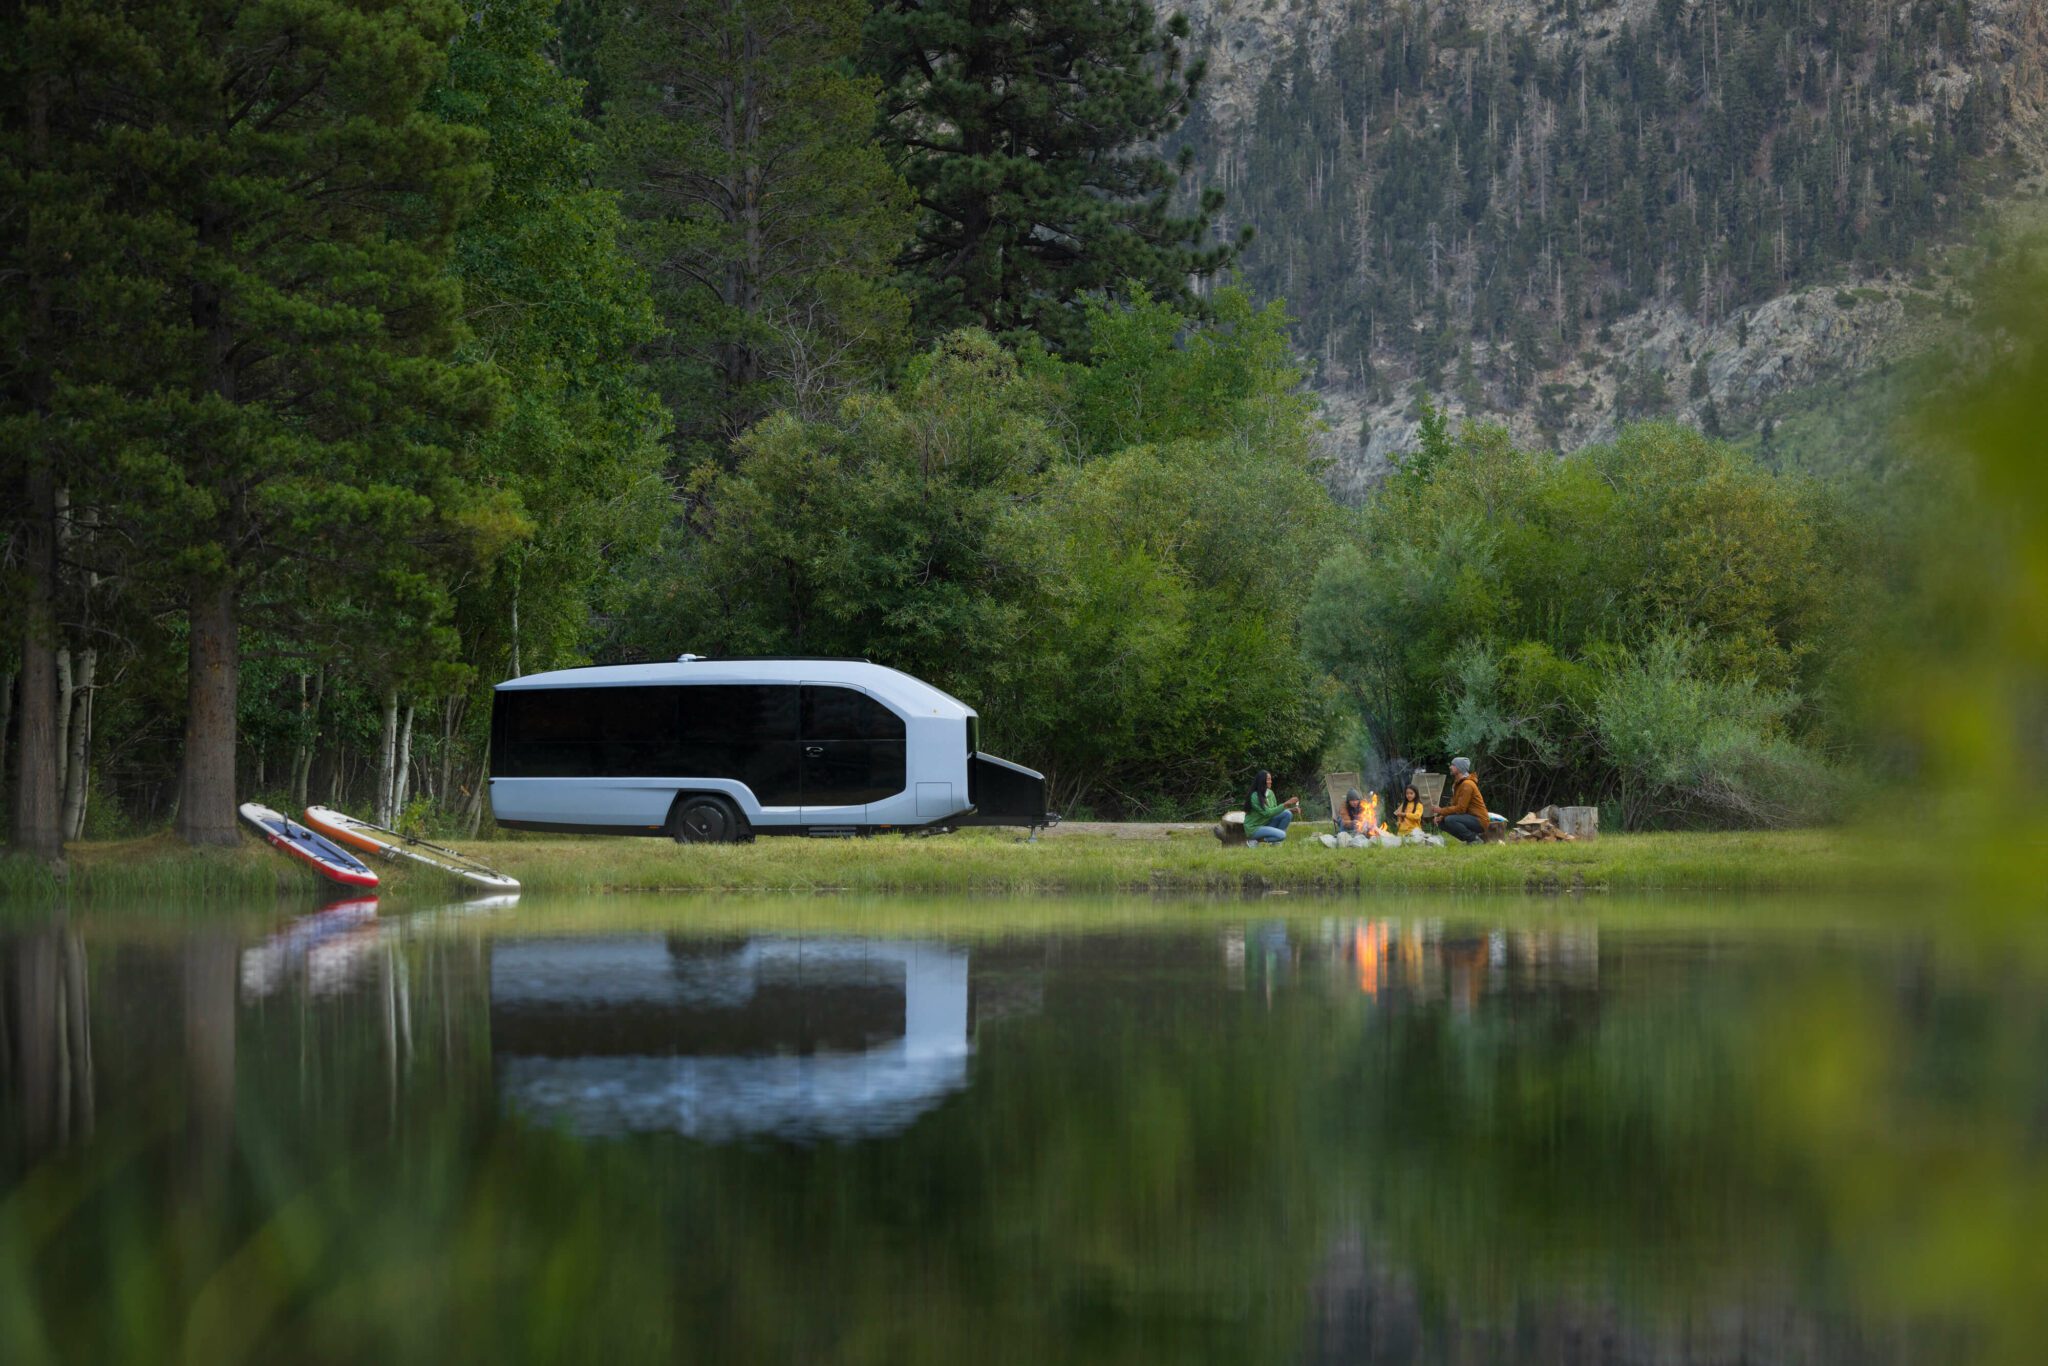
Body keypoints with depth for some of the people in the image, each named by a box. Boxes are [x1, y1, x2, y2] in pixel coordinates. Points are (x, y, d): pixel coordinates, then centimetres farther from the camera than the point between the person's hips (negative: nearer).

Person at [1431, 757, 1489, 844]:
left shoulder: (1467, 784, -18)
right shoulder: (1457, 784, 14)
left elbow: (1461, 808, -23)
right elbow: (1455, 806, 13)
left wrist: (1441, 811, -18)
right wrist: (1442, 816, -3)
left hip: (1479, 821, -10)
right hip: (1469, 818, 10)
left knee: (1450, 820, -29)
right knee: (1442, 822, 5)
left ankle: (1474, 839, -14)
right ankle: (1470, 837, 6)